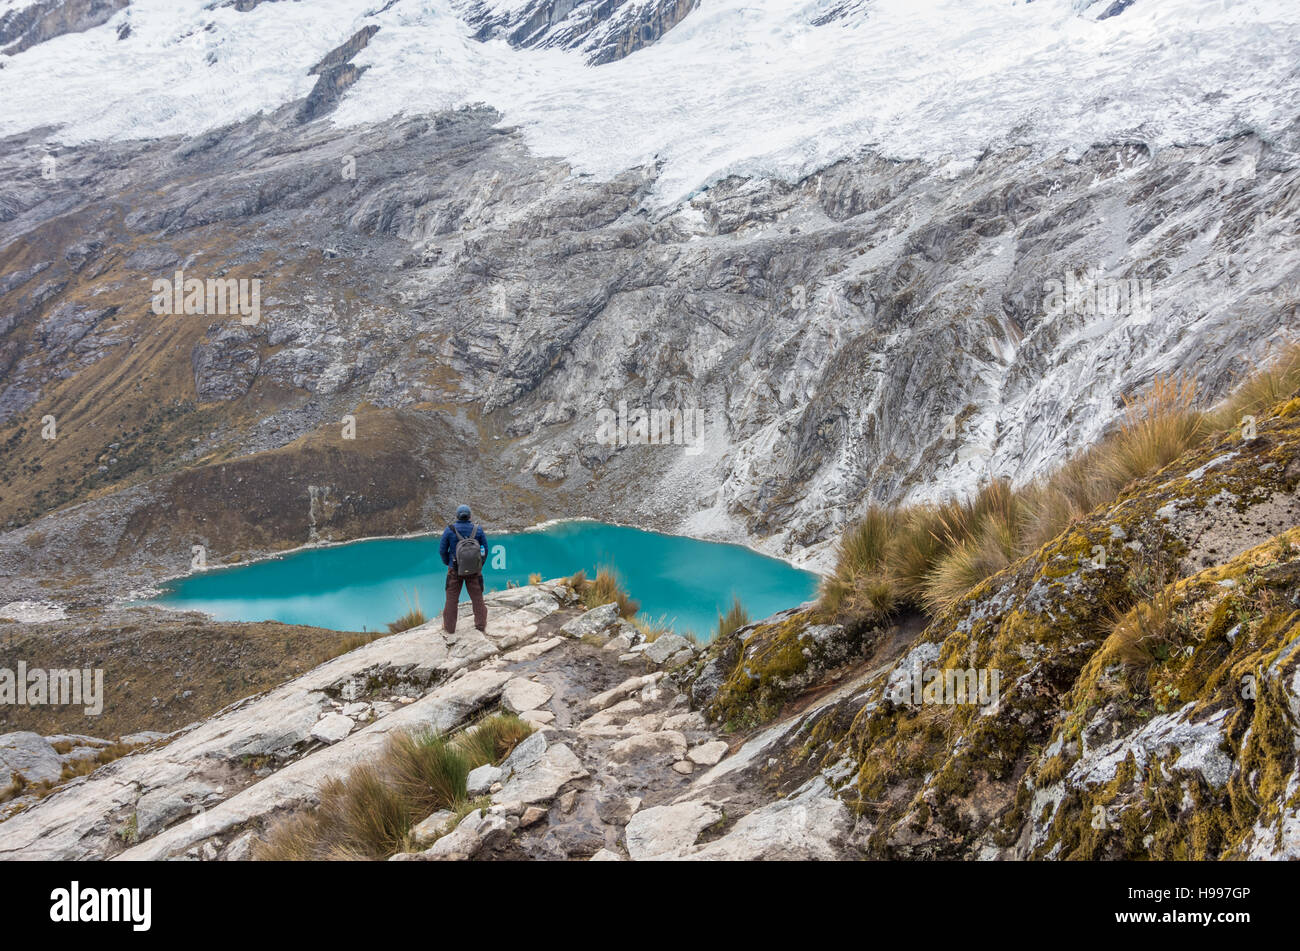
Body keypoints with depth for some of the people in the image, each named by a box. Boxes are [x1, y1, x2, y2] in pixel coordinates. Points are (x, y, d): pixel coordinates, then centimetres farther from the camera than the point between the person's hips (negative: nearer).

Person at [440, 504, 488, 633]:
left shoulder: (450, 530, -10)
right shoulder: (478, 529, -7)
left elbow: (442, 550, -4)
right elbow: (485, 549, -1)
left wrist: (447, 563, 13)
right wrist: (480, 565, 13)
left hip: (455, 569, -1)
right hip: (473, 570, 1)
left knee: (452, 598, 9)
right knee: (477, 597, 12)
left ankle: (449, 626, 16)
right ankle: (481, 624, 18)